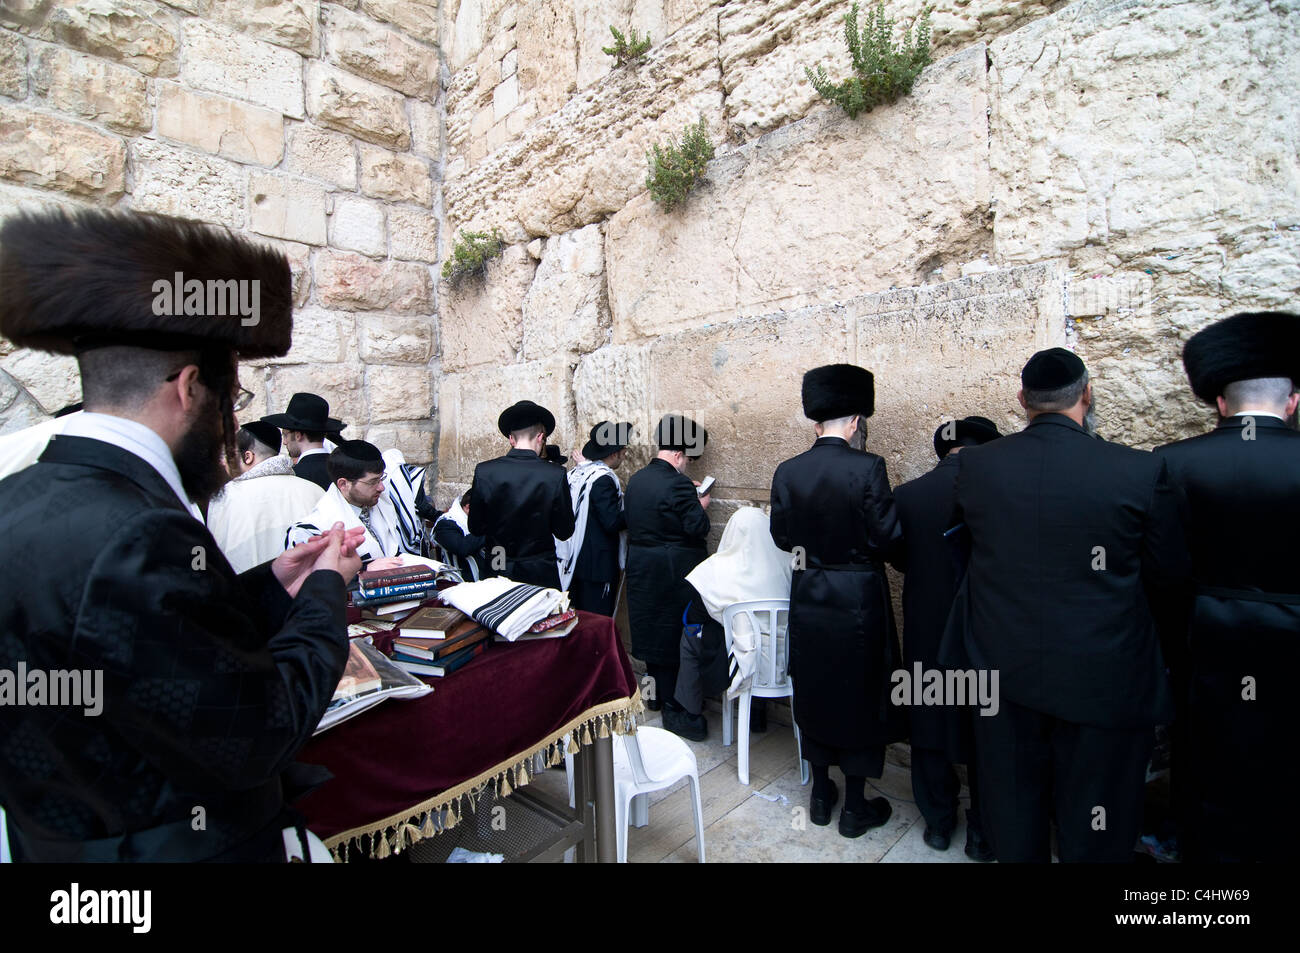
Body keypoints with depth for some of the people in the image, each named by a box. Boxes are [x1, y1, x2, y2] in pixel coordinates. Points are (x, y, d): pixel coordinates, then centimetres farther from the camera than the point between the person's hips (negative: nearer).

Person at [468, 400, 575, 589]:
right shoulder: (556, 474, -15)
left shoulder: (484, 471, -10)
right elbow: (564, 532, -8)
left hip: (498, 573, 2)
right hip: (541, 573, -2)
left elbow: (476, 529, -3)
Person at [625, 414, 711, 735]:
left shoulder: (636, 479, 5)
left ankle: (656, 692, 36)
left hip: (641, 569, 8)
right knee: (675, 634, 2)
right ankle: (674, 707, 11)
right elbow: (698, 529, -20)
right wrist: (701, 506, 0)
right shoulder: (677, 484, -20)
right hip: (673, 573, -8)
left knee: (652, 628, 19)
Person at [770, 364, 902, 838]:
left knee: (814, 689, 18)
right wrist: (860, 546, 6)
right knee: (859, 694, 12)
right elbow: (888, 539, -15)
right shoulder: (867, 467, -16)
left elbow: (782, 536, 2)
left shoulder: (787, 472, -5)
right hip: (858, 599, -4)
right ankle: (855, 807, 26)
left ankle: (821, 793, 34)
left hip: (808, 598, 4)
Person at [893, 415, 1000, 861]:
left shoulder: (906, 494, -10)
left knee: (931, 722, 18)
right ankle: (983, 832, 31)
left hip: (927, 631, 2)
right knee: (984, 730, 16)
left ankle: (938, 821, 34)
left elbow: (902, 559, 1)